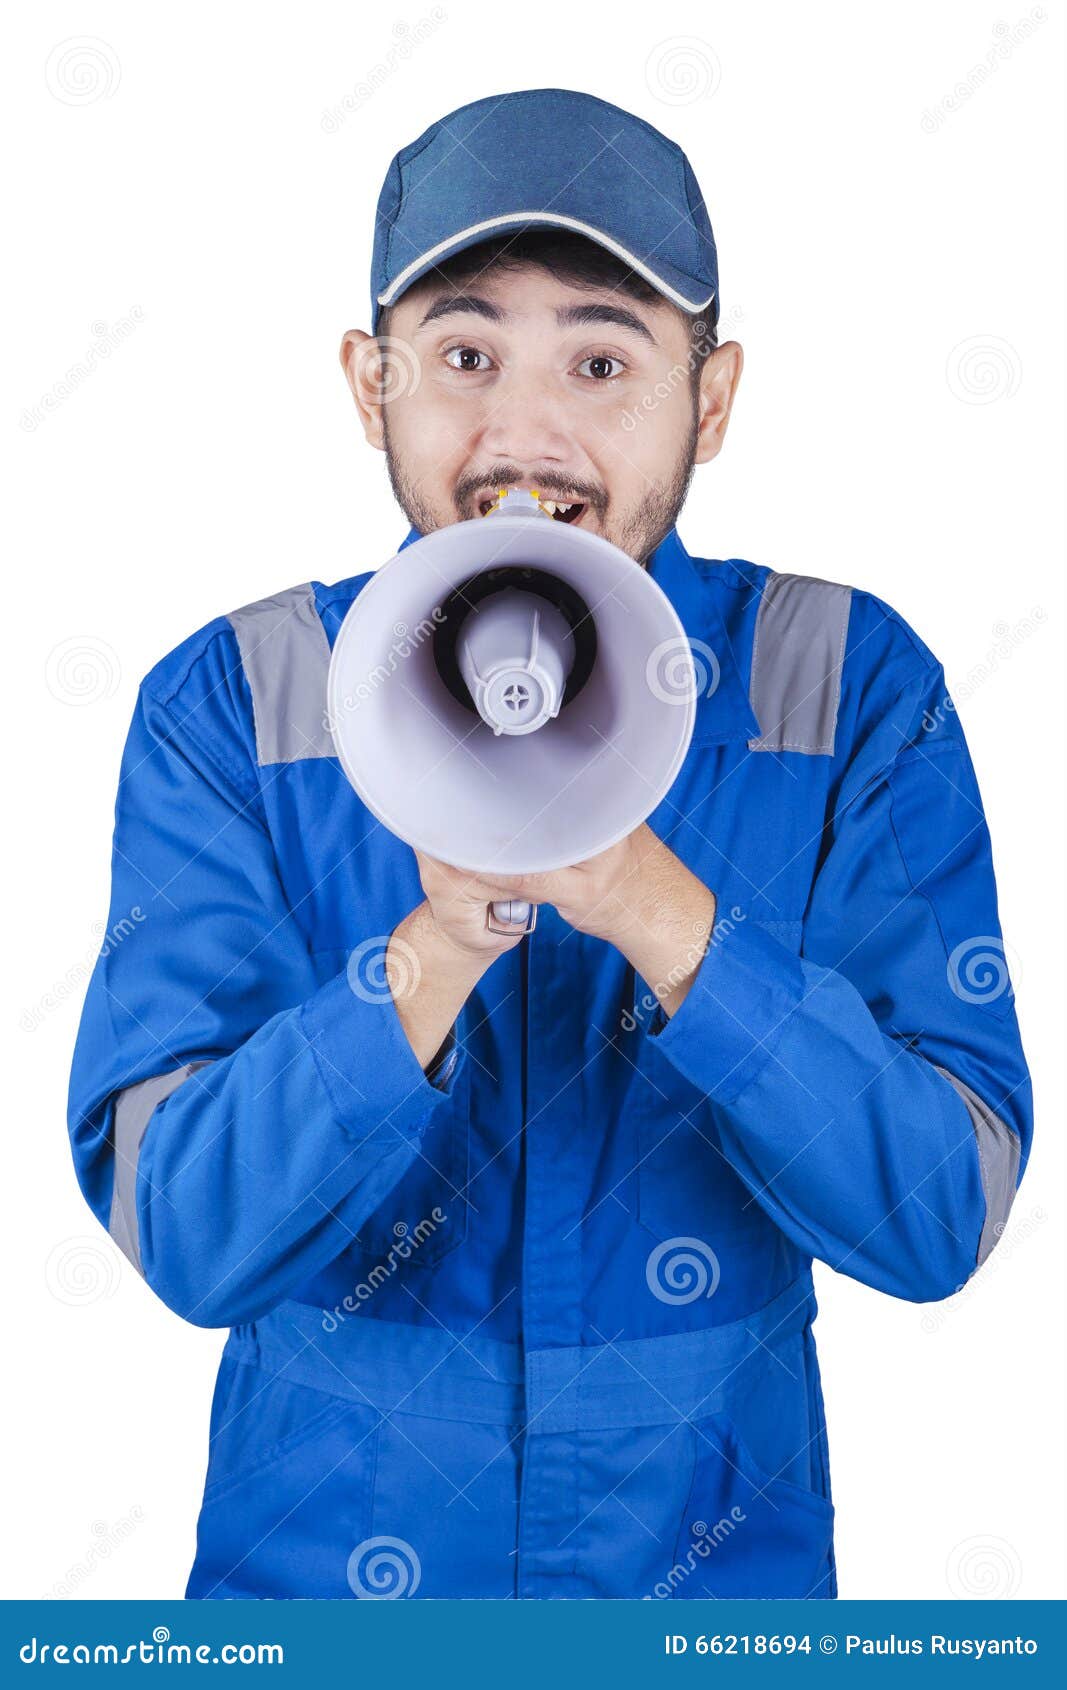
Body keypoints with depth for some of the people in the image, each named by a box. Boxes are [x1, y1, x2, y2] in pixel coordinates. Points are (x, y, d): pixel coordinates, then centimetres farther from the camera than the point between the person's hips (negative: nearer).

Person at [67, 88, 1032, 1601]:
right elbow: (180, 1235, -18)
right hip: (317, 1564, 0)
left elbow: (941, 1214, -18)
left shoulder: (855, 691, -12)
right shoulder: (230, 707, -12)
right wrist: (437, 947, -33)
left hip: (725, 1567, 1)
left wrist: (657, 910, -32)